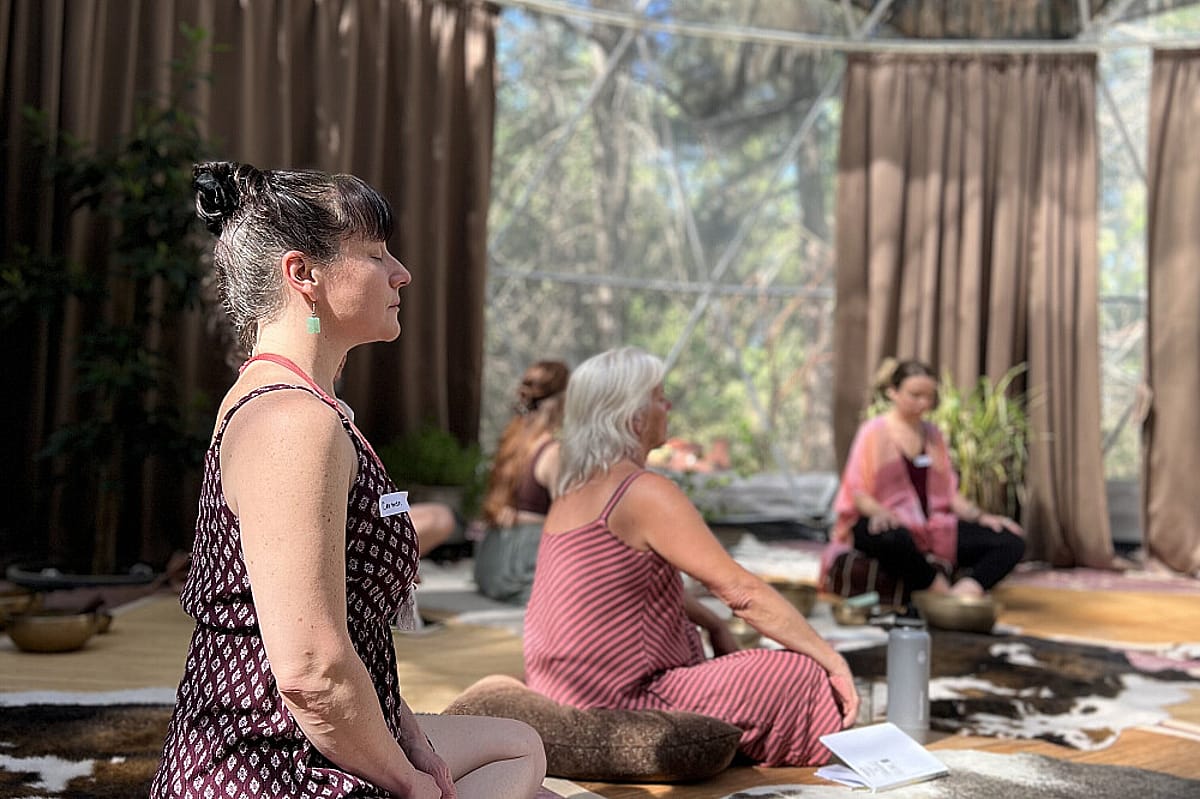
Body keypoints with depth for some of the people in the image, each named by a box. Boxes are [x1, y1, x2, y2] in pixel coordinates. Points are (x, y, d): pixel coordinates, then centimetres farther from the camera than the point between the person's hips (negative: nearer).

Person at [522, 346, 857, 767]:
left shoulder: (577, 488, 9)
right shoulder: (644, 492, -19)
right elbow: (742, 590, -20)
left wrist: (713, 623, 10)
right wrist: (833, 660, -12)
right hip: (617, 709, -10)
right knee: (802, 677, -5)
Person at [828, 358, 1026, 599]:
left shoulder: (933, 434, 17)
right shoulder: (874, 431, 0)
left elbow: (949, 492, 16)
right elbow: (857, 493, -7)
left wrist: (981, 517, 0)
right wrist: (881, 513, -28)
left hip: (933, 527, 6)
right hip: (888, 524, -6)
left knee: (1012, 542, -13)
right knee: (893, 539, -44)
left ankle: (965, 592, -35)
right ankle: (944, 593, -23)